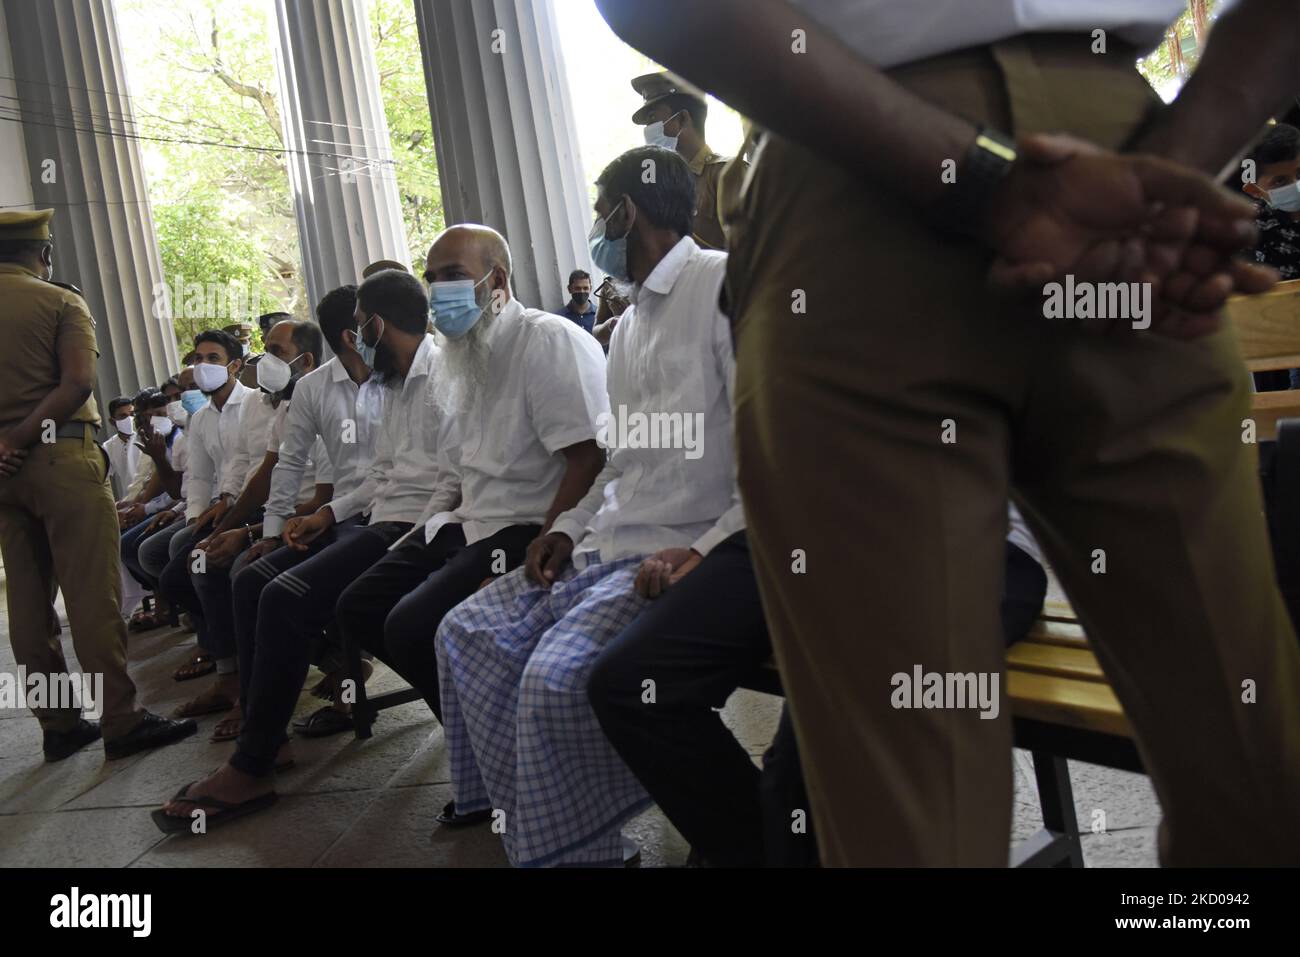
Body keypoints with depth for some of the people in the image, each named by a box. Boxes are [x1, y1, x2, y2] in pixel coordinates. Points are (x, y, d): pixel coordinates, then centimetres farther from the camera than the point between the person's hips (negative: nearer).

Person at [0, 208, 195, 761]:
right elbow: (78, 382, -16)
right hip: (60, 457, -6)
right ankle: (121, 722, -2)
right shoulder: (61, 302, -2)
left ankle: (58, 725, 15)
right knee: (92, 595, -5)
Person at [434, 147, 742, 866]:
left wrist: (709, 549, -22)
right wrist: (570, 528, 8)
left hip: (686, 554, -9)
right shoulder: (630, 323, 20)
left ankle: (573, 851, -3)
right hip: (608, 543, 10)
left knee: (556, 676, -27)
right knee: (466, 633, 3)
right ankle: (533, 832, 14)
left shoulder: (725, 284, -10)